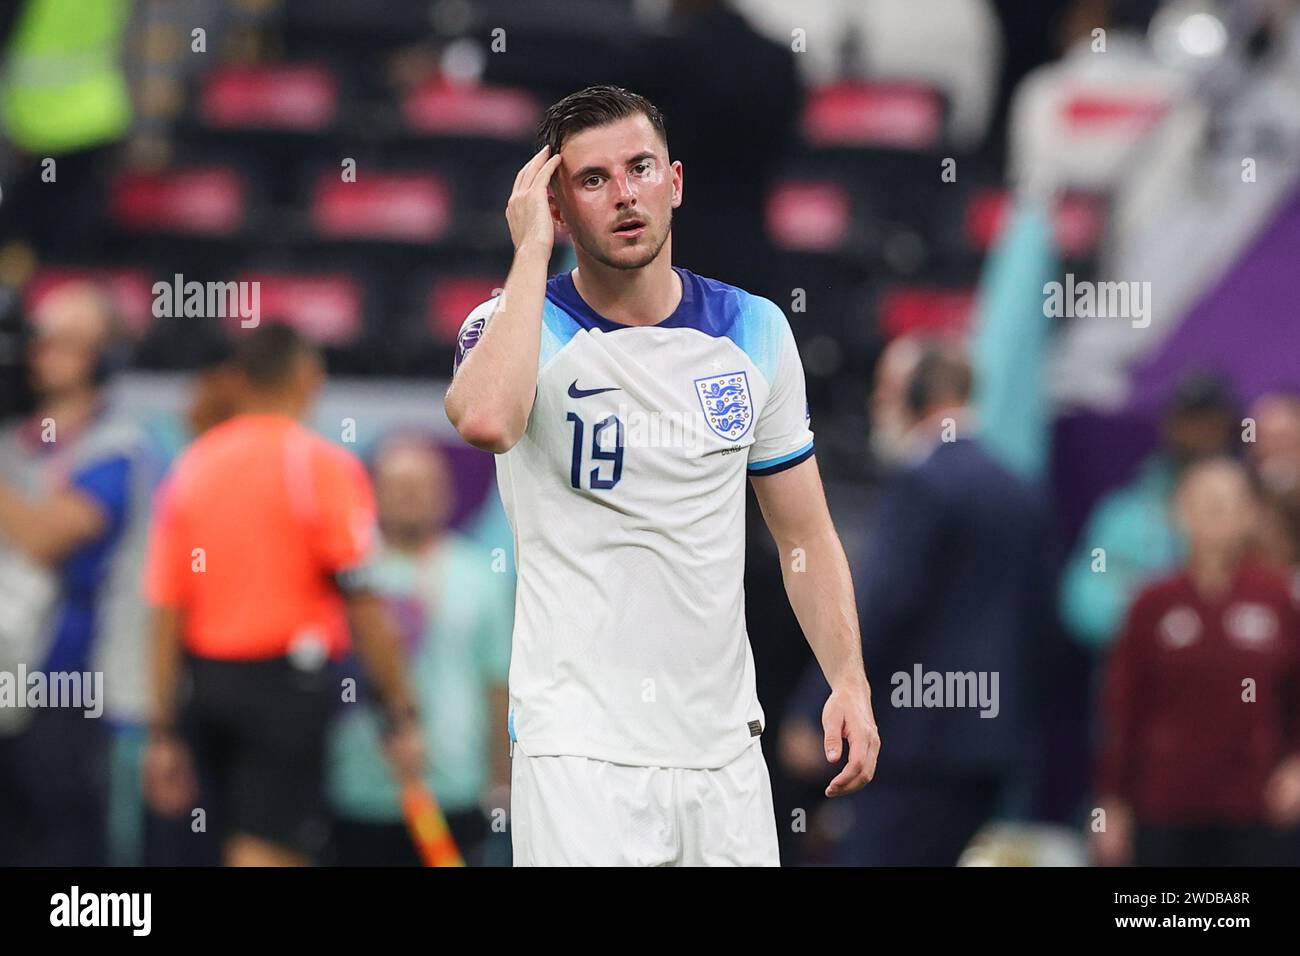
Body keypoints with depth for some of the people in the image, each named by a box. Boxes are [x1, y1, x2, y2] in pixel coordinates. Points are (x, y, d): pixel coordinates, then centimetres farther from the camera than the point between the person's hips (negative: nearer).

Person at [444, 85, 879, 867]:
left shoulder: (754, 332, 8)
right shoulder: (519, 326, -5)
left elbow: (804, 536, 14)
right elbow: (486, 420, -30)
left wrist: (849, 680, -1)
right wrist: (531, 250, -19)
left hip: (723, 745, 4)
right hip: (579, 750, -4)